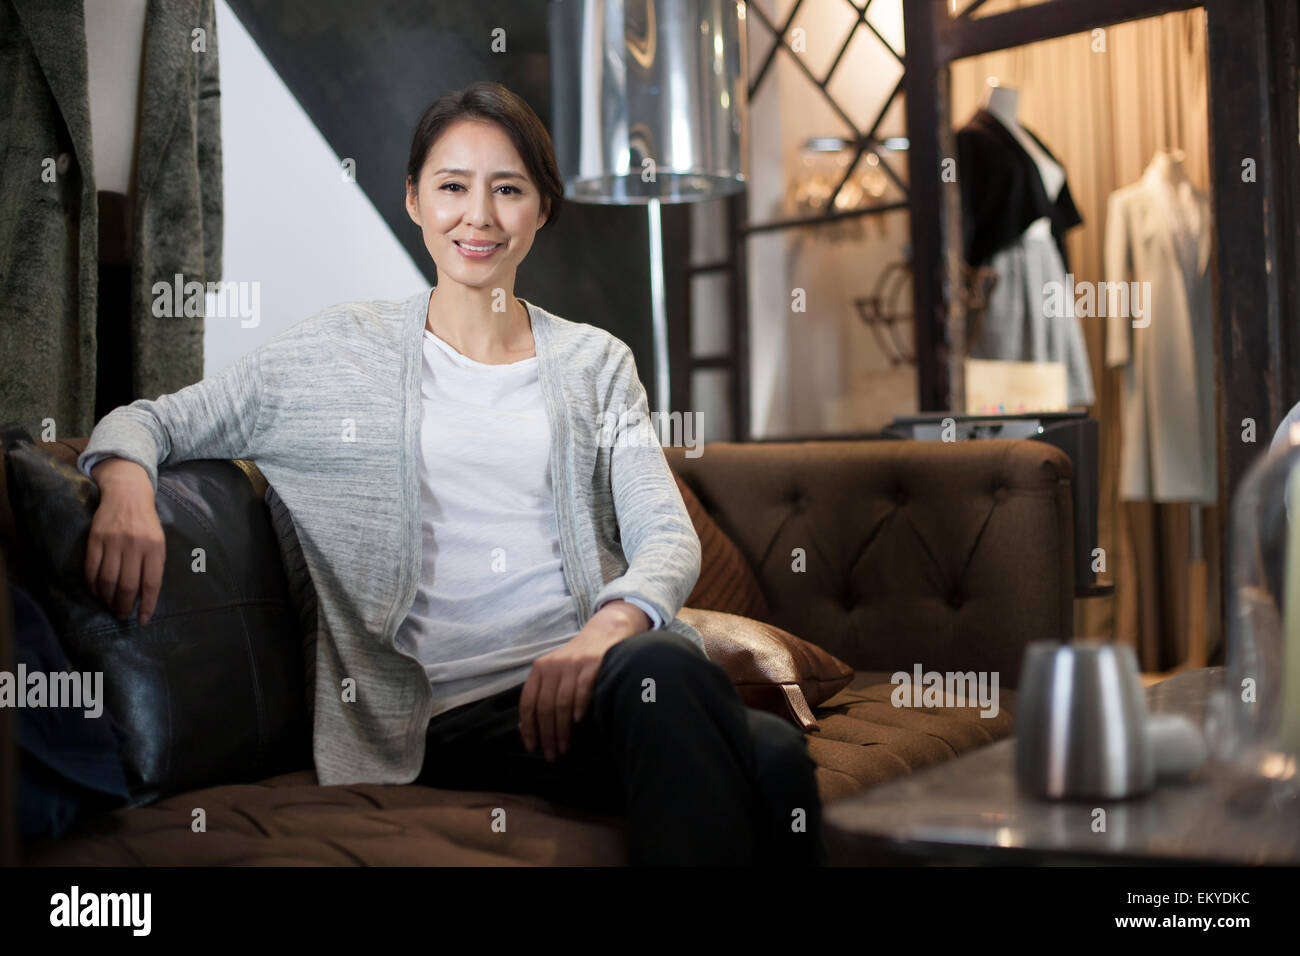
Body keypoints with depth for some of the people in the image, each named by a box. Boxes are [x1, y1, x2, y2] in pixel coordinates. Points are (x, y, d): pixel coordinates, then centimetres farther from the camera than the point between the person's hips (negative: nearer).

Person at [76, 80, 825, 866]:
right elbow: (147, 422, 15)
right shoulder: (339, 353, 14)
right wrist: (128, 486, -11)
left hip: (592, 670, 3)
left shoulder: (596, 362, 19)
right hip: (450, 708, -3)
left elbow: (668, 535, 7)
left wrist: (609, 627, -17)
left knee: (776, 754, -35)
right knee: (736, 731, -34)